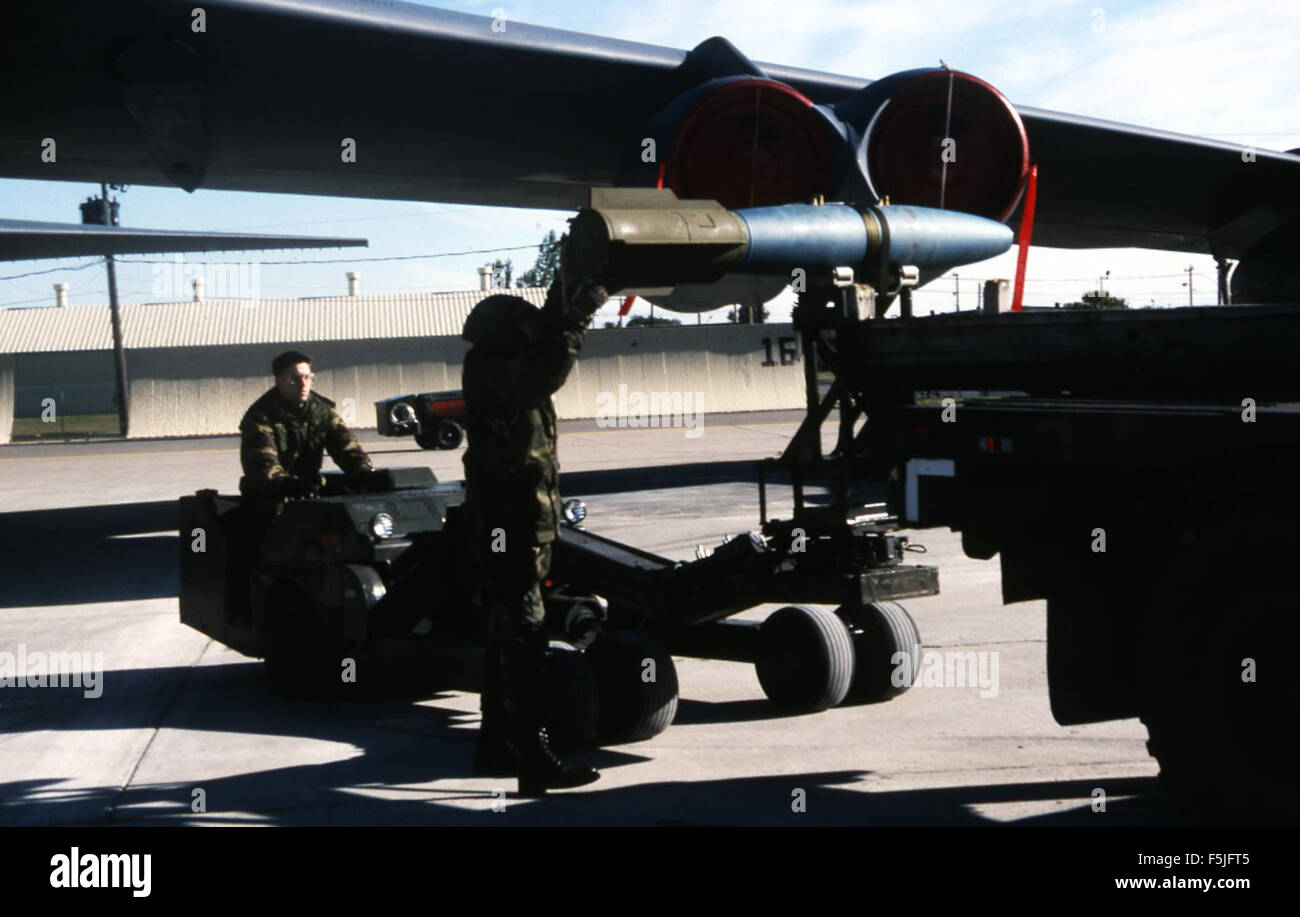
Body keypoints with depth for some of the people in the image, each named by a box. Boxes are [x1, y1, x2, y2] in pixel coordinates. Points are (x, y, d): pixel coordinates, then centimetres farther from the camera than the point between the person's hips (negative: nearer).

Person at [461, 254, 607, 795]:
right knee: (522, 634, -13)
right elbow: (542, 375, -29)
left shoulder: (510, 364, 13)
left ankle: (495, 747, 22)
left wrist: (572, 298, 10)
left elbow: (548, 332, 24)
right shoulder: (487, 369, -14)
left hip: (526, 518, 10)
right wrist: (575, 317, -23)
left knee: (508, 634, 14)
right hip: (507, 520, -10)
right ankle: (534, 759, -15)